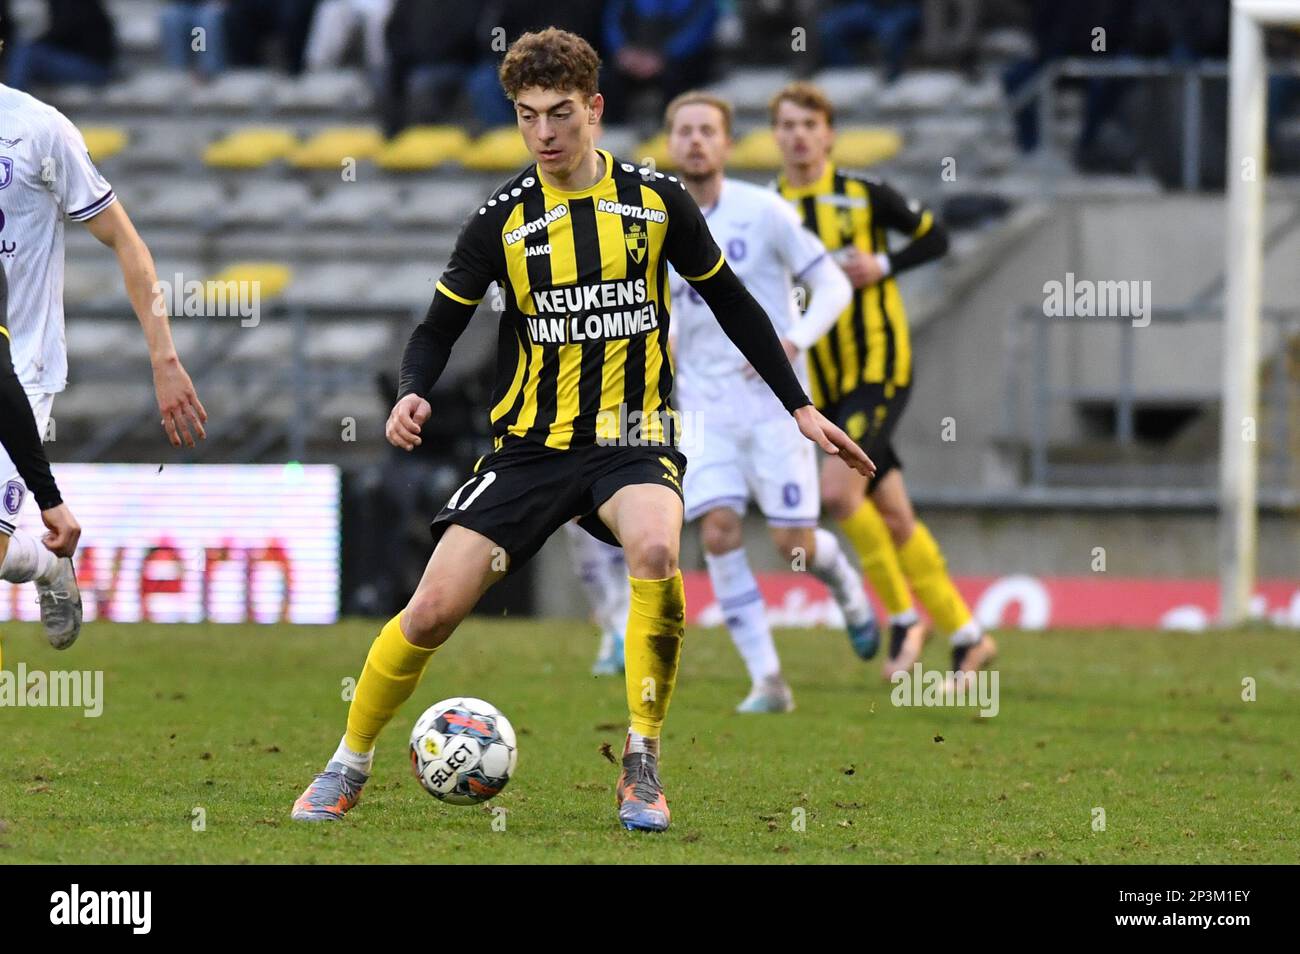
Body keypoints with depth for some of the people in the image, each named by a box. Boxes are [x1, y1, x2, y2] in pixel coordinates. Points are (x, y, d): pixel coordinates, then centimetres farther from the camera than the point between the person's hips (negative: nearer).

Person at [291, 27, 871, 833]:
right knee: (433, 609, -9)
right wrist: (413, 395, -17)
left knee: (655, 550, -34)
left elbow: (730, 303, 11)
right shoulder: (502, 218, -2)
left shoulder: (657, 199, -1)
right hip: (531, 444, 1)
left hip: (632, 441, -1)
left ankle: (642, 770, -20)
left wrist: (802, 409, 11)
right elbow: (440, 327, 5)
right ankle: (349, 766, 16)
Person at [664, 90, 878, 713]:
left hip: (774, 399, -3)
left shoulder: (763, 212, -8)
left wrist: (792, 342, -22)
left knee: (793, 543, -5)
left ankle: (845, 585, 33)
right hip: (704, 406, 3)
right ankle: (767, 681, -11)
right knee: (718, 533, -15)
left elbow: (833, 287, -6)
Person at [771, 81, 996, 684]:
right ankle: (966, 635, 16)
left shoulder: (863, 196, -4)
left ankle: (902, 616, -3)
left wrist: (883, 265, -10)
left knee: (838, 488, -20)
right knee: (893, 516, 6)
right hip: (825, 385, 5)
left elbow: (935, 237, 5)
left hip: (880, 366, -5)